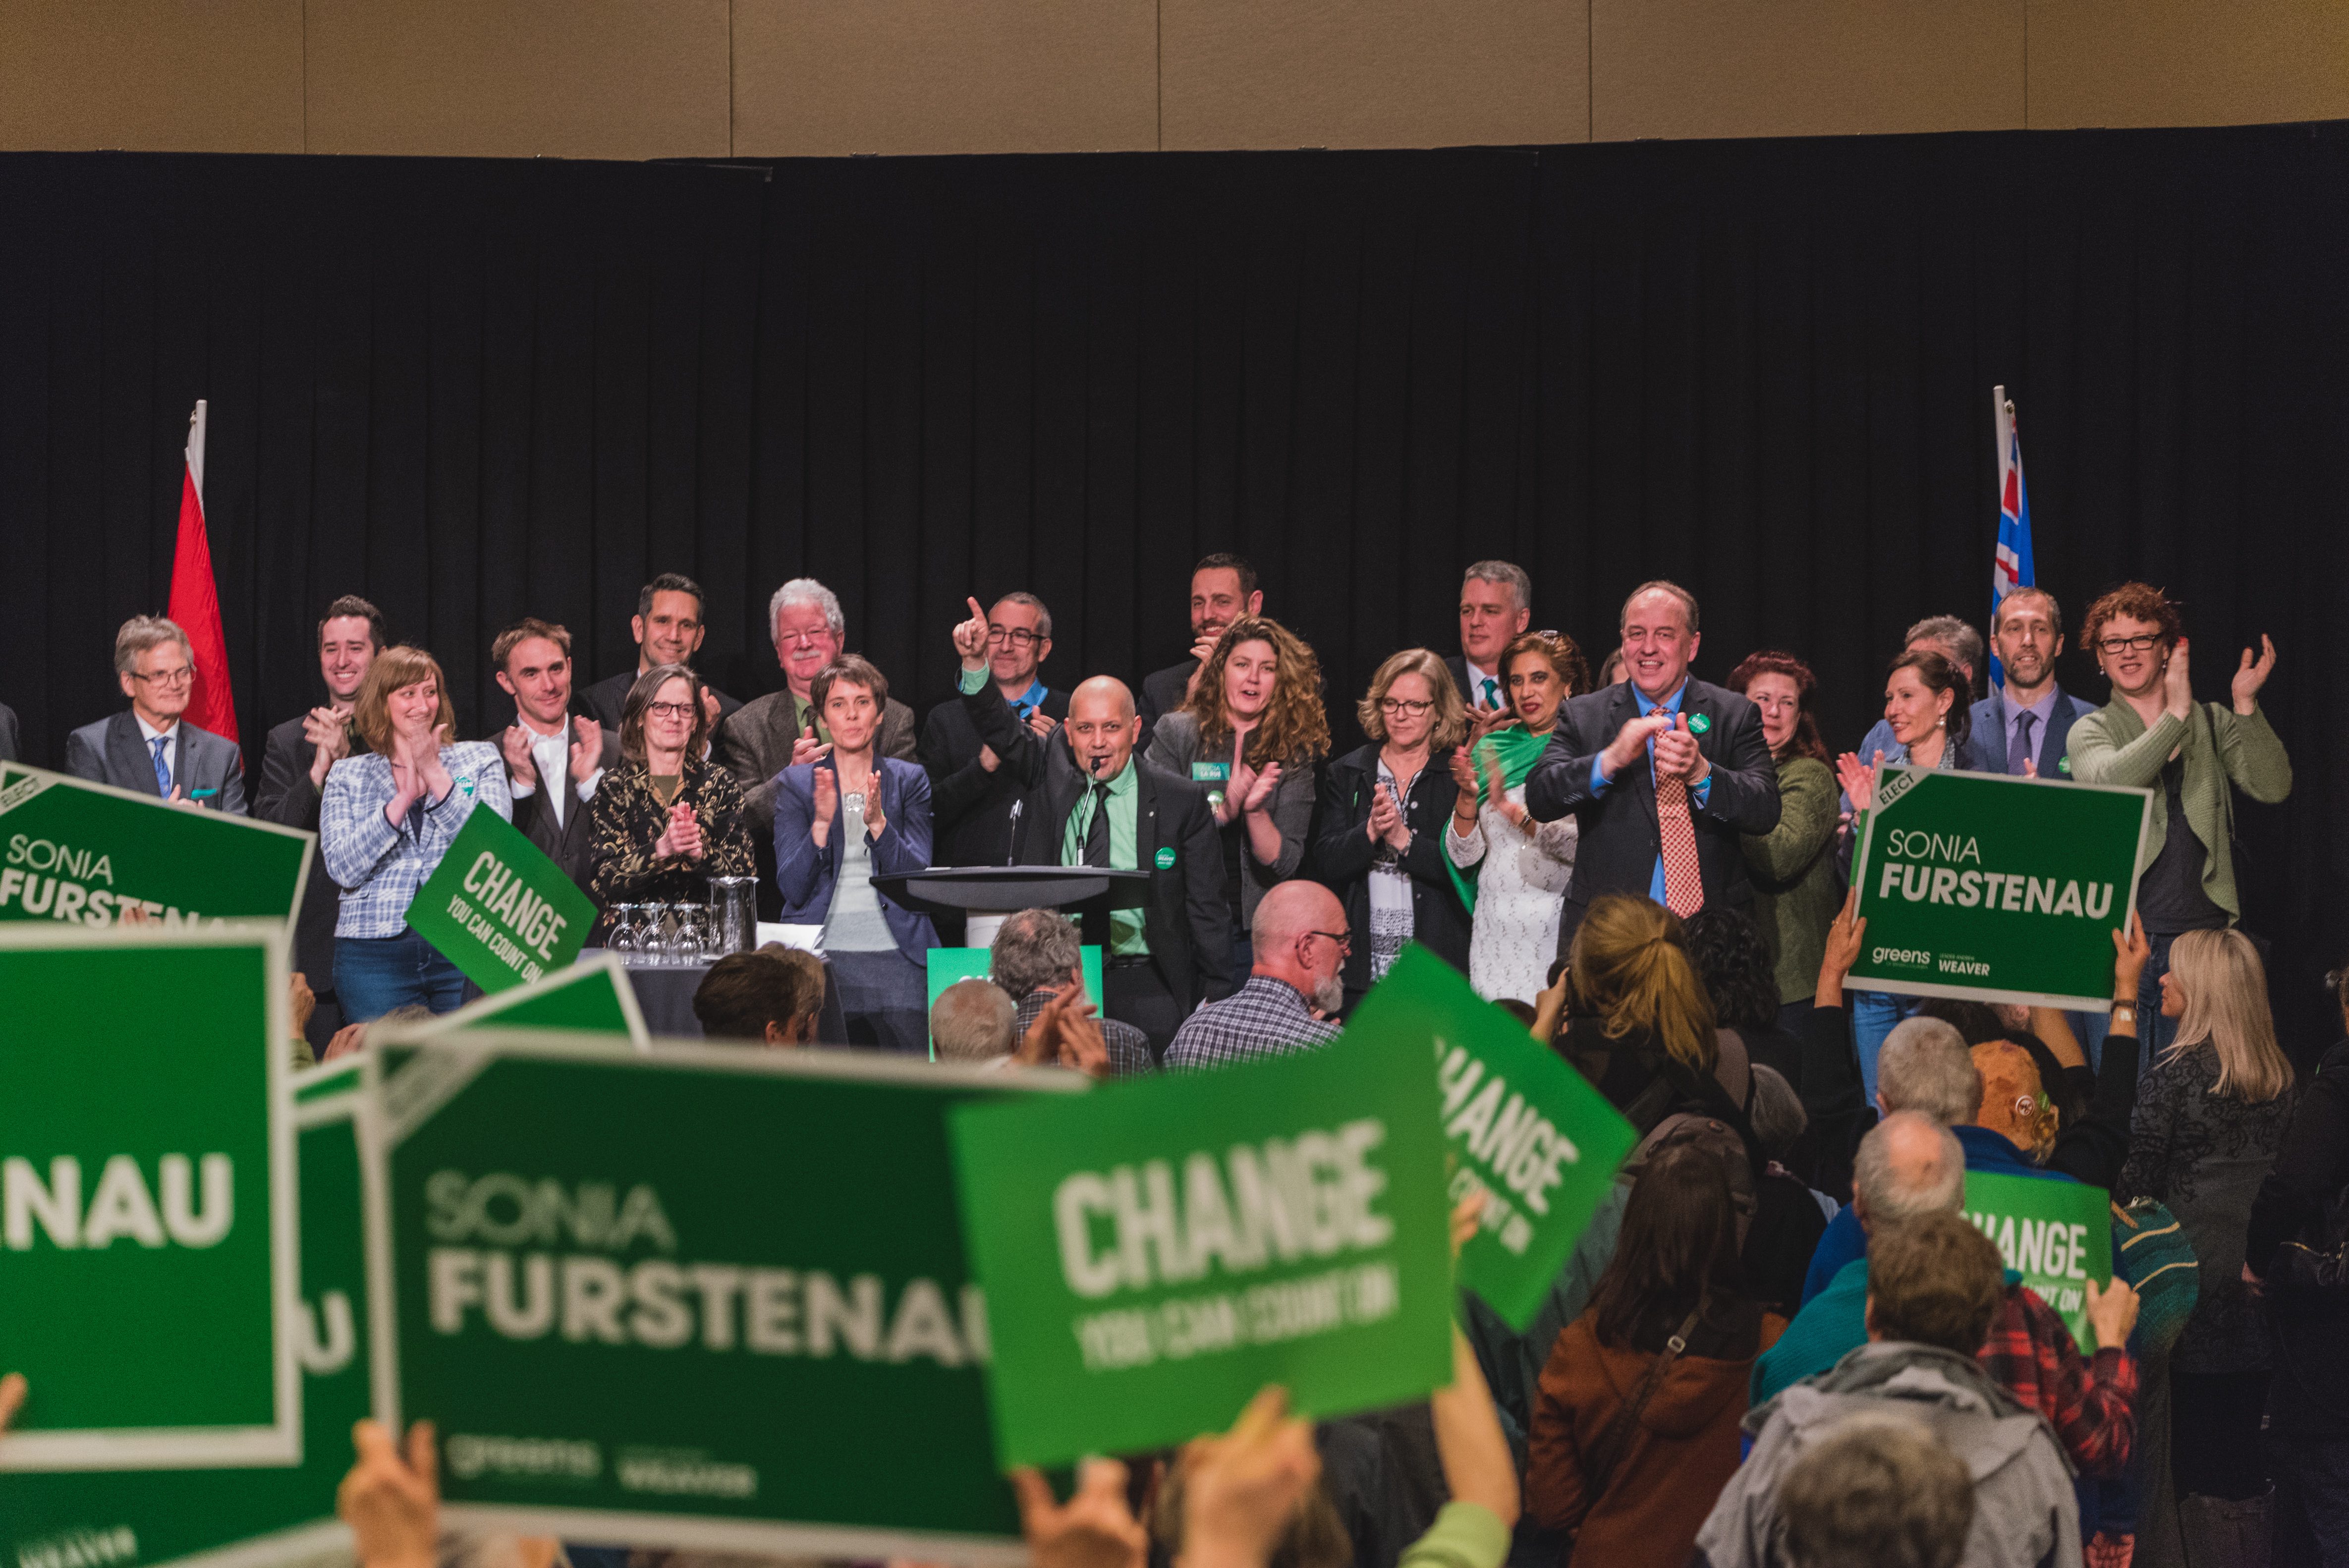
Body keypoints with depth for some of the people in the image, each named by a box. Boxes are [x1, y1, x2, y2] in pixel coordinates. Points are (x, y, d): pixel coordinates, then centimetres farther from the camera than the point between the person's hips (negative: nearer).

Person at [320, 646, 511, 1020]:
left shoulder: (480, 760, 11)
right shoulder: (347, 776, 11)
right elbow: (343, 869, -3)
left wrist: (436, 776, -9)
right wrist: (403, 798, -10)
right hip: (375, 953, 0)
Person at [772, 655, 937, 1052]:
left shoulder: (908, 780, 11)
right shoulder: (796, 783, 9)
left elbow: (919, 879, 0)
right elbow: (792, 888, 0)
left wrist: (877, 823, -14)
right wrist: (821, 823, -15)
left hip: (894, 952, 0)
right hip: (817, 955, 0)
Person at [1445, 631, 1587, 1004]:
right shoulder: (1490, 751, 12)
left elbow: (1584, 846, -13)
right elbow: (1464, 855, 9)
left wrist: (1515, 812, -20)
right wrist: (1467, 796, -8)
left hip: (1558, 926, -4)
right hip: (1496, 927, 4)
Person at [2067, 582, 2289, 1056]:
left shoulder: (2213, 722, 12)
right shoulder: (2090, 730, 8)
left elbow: (2272, 788, -1)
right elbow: (2110, 782, -15)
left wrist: (2245, 706, -10)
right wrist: (2176, 714, -15)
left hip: (2203, 933, 1)